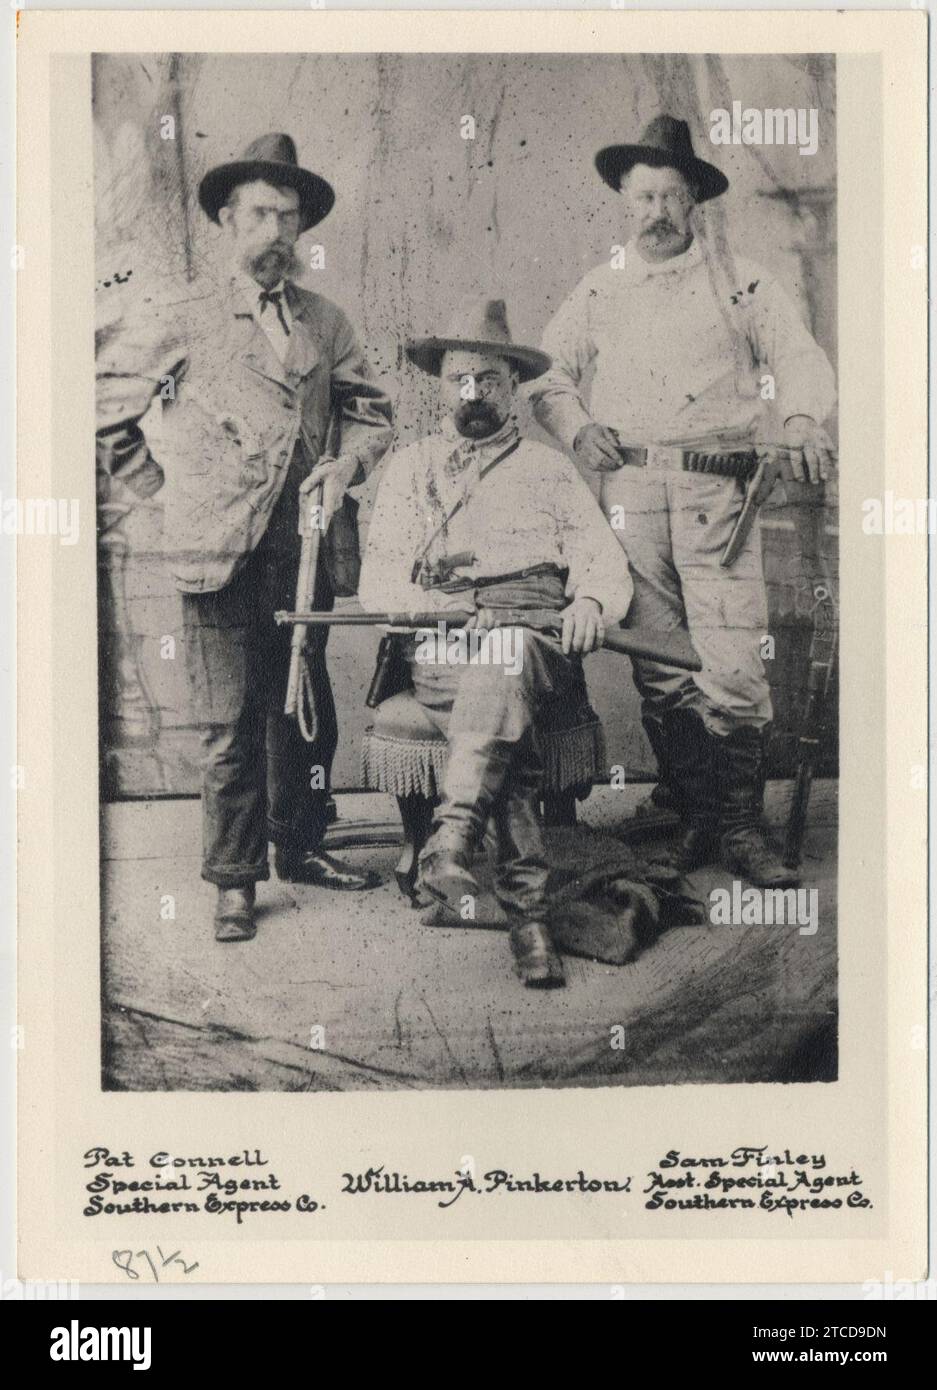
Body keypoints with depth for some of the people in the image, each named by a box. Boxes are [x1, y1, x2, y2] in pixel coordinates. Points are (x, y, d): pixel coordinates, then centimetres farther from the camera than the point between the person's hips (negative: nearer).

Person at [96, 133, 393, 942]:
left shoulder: (326, 324, 13)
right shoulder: (181, 319, 1)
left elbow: (370, 411, 20)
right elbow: (104, 388, 7)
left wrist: (345, 464, 1)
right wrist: (149, 476, 6)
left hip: (305, 545, 5)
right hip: (221, 550, -4)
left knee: (306, 710, 13)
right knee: (232, 722, -2)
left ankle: (300, 848, 29)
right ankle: (234, 881, 8)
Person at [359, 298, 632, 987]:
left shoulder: (548, 467, 24)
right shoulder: (409, 466, 24)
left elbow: (606, 564, 16)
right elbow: (379, 578, 13)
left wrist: (588, 602, -9)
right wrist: (446, 608, -8)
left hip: (536, 636, 0)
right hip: (439, 643, 0)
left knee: (505, 662, -39)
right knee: (509, 725, -34)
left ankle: (452, 840, -51)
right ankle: (528, 910, -39)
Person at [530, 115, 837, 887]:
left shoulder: (740, 283, 14)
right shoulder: (599, 291, 19)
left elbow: (800, 359, 7)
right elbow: (548, 376, 23)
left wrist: (801, 418, -14)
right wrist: (577, 426, 3)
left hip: (719, 494, -2)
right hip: (630, 490, 2)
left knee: (732, 666, -10)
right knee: (659, 671, 1)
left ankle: (741, 827, 1)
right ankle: (691, 817, 12)